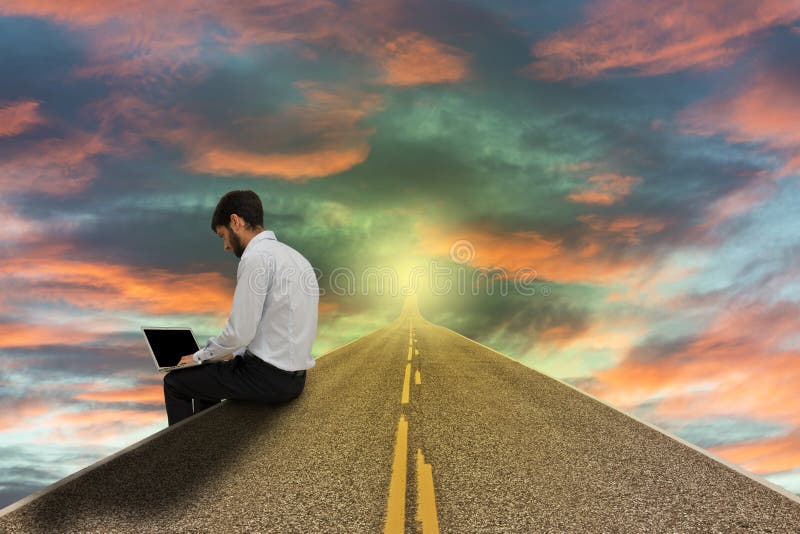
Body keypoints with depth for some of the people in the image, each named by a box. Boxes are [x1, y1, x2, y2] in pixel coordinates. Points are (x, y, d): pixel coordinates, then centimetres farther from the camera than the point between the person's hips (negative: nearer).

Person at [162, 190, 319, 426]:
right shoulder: (293, 256, 12)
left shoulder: (256, 257, -16)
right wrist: (236, 353, 17)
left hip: (269, 378, -9)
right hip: (294, 376, 9)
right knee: (206, 374, 29)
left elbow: (239, 333, -18)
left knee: (175, 382, 9)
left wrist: (199, 356, 0)